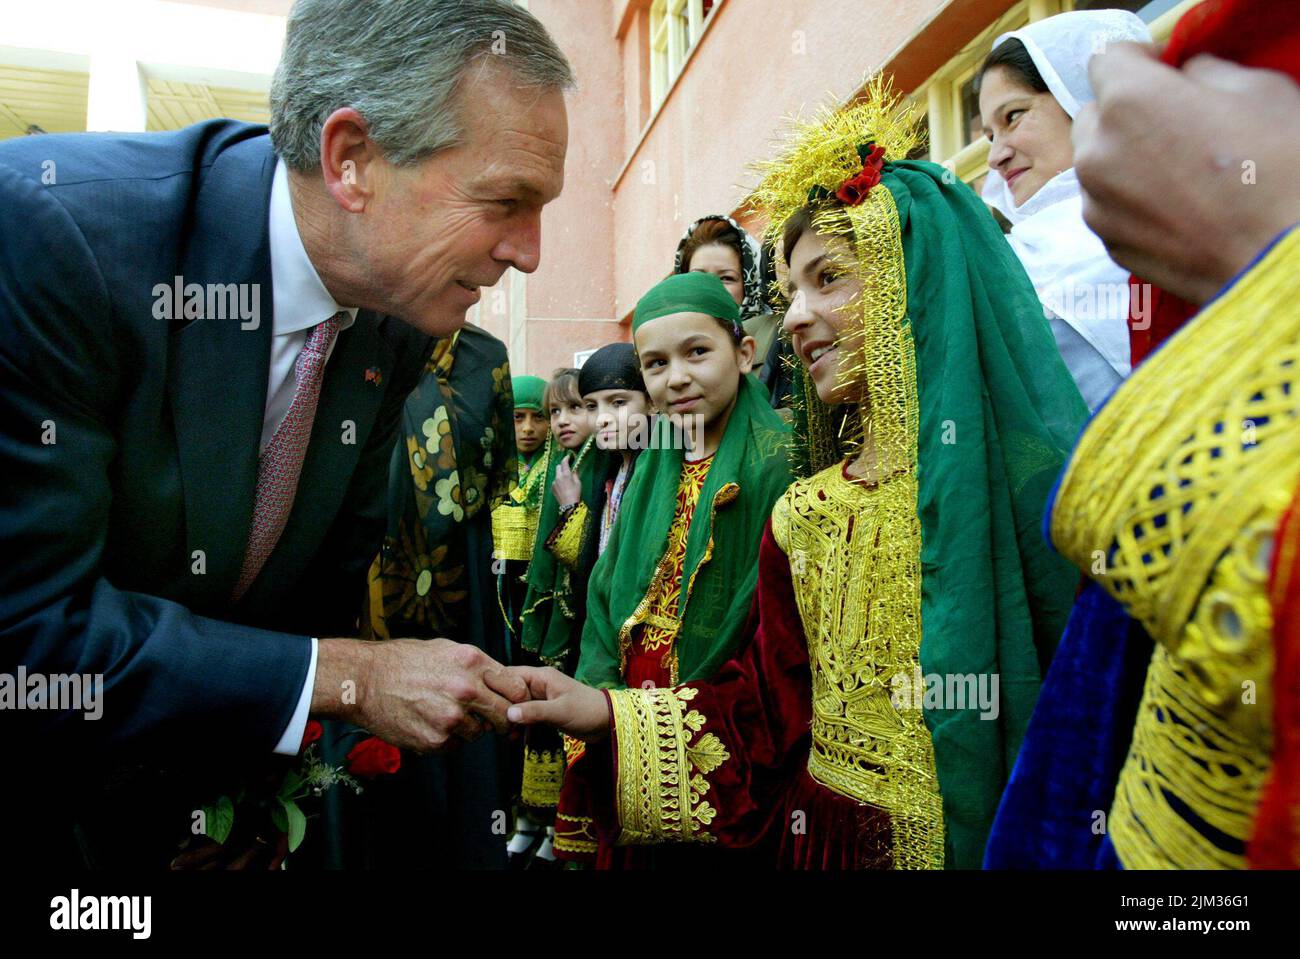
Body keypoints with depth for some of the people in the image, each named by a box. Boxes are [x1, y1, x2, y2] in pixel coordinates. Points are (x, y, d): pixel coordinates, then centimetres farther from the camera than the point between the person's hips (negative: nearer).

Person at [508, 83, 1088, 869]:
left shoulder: (1038, 490, -16)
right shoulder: (803, 517, 1)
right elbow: (769, 706, 1)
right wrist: (609, 714, -7)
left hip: (997, 843, -4)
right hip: (827, 846, 5)